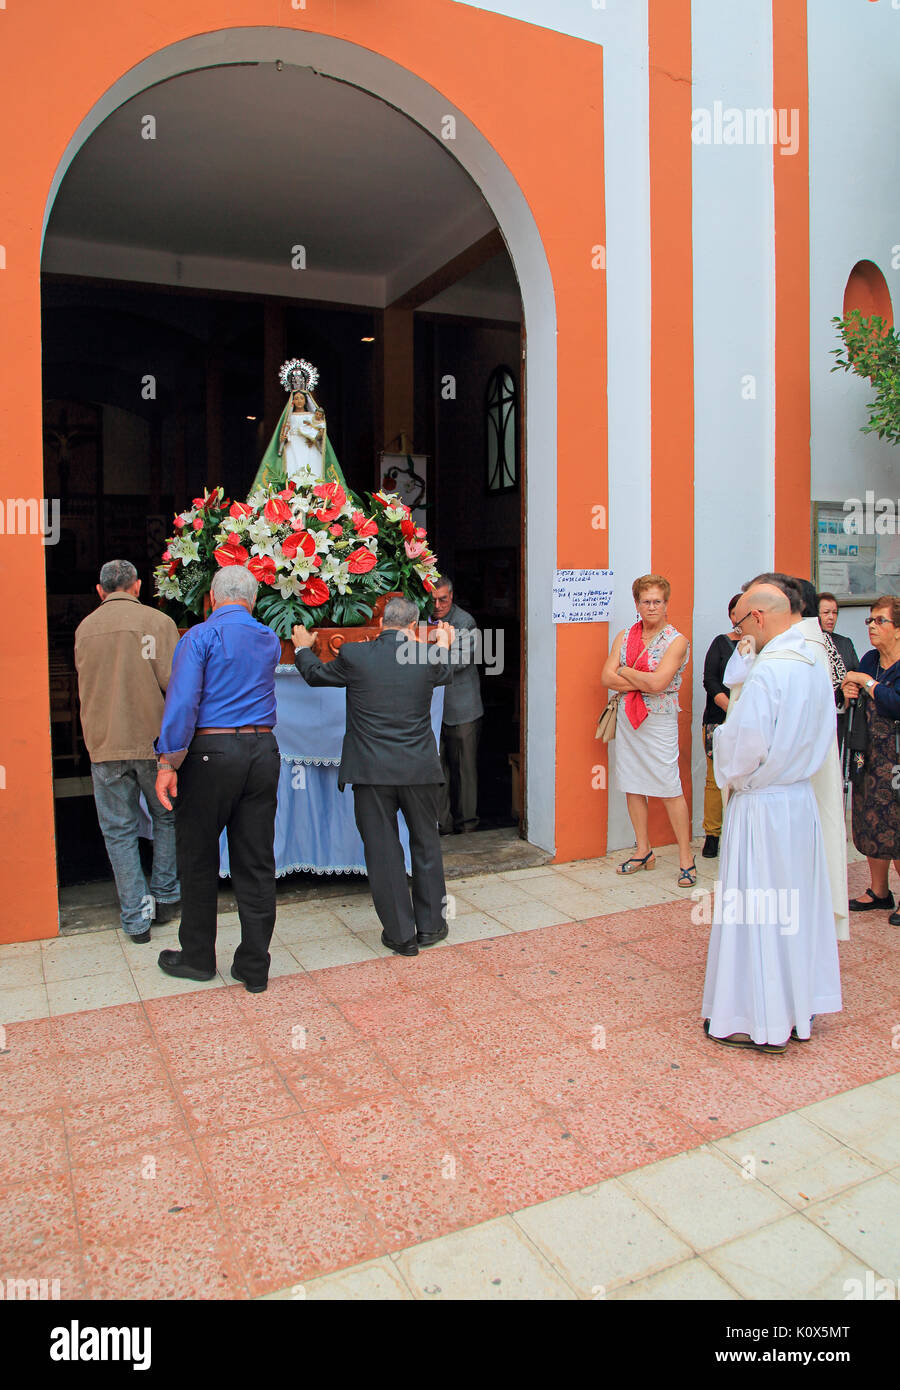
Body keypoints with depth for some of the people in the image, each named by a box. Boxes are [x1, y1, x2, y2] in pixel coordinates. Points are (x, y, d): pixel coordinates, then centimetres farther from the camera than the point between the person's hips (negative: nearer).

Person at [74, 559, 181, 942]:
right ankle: (165, 897, 24)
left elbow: (85, 688, 13)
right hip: (153, 740, -2)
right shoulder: (158, 621, -7)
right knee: (167, 817, 18)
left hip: (104, 743, 2)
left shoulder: (84, 628, 4)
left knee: (119, 831, 8)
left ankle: (136, 918, 12)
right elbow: (173, 681, -13)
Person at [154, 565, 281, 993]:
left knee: (199, 861, 11)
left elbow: (182, 701, -15)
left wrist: (168, 763, -13)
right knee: (257, 864, 8)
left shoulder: (201, 636, -5)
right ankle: (254, 967, 14)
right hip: (263, 750, 5)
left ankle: (197, 958, 24)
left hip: (211, 752, -4)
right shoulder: (270, 641, 11)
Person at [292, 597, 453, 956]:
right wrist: (444, 646, 43)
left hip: (371, 771, -1)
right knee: (426, 845, 17)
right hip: (419, 769, 2)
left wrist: (302, 647, 33)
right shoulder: (427, 656, -3)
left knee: (382, 851, 8)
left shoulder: (353, 655, -6)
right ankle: (430, 925, 28)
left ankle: (401, 934, 15)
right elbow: (443, 674, 21)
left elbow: (315, 674, 12)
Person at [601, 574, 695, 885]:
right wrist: (644, 682, -11)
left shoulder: (676, 641, -6)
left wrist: (625, 672, -6)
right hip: (627, 718, 5)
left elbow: (658, 682, -19)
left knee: (670, 790, -4)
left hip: (660, 720, -5)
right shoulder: (625, 636, 9)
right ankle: (643, 851, 22)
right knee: (632, 786, 10)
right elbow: (607, 678, -2)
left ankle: (686, 857, 7)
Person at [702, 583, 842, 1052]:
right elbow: (821, 737, 14)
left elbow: (746, 746, -22)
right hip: (801, 799, 8)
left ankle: (760, 1021, 14)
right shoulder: (815, 667, 6)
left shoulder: (766, 671, -21)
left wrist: (730, 775, -2)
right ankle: (800, 1006, 30)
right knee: (797, 903, 17)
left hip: (761, 804, -8)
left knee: (754, 909, 3)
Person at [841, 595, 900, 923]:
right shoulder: (869, 660, 8)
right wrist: (847, 694, -7)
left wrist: (865, 681, -16)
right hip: (869, 757, 7)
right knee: (871, 825, 12)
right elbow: (855, 708, 15)